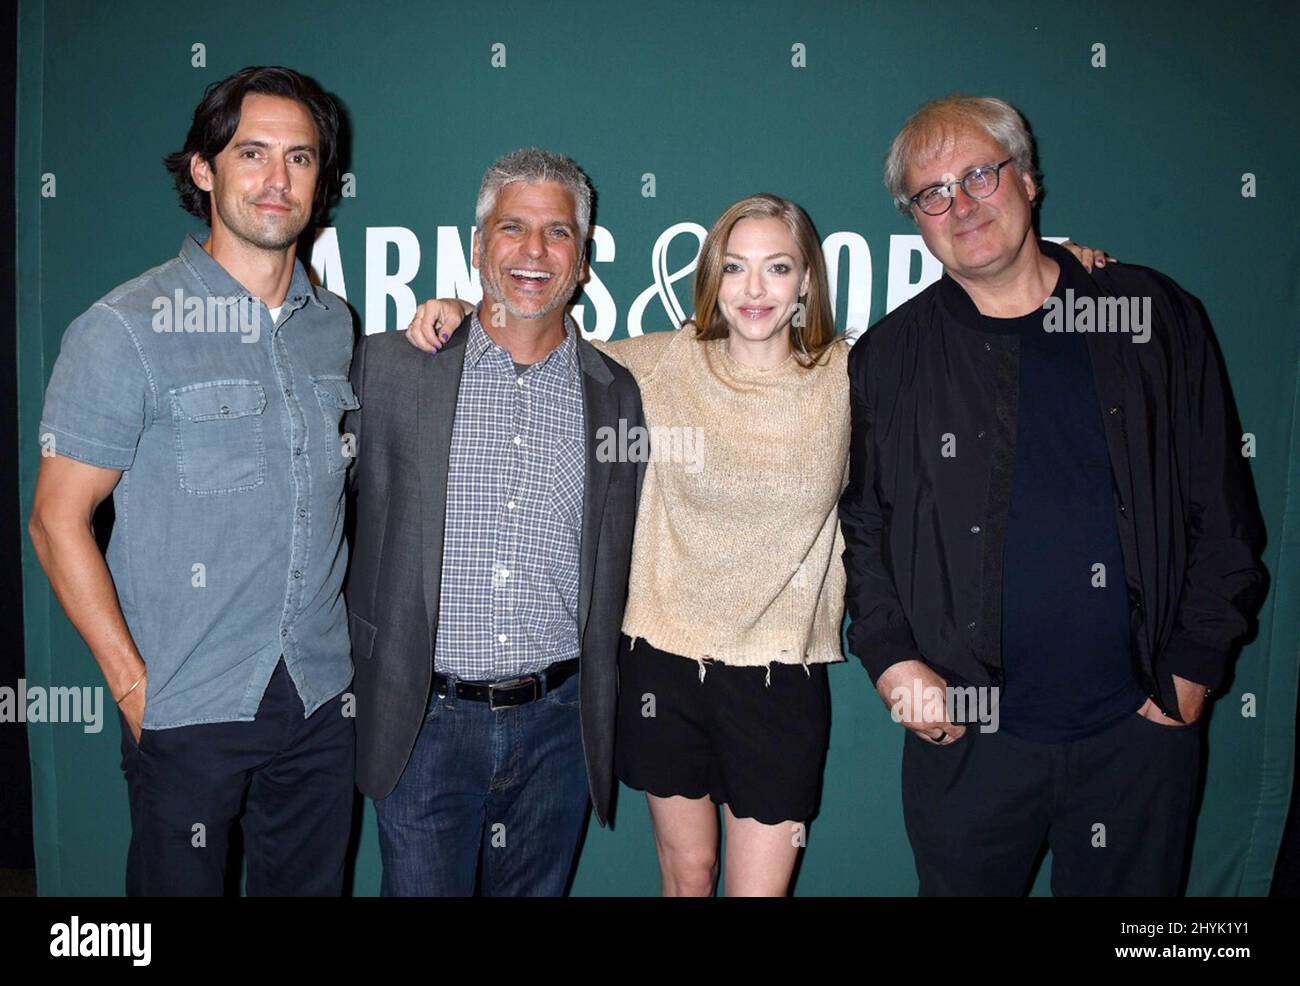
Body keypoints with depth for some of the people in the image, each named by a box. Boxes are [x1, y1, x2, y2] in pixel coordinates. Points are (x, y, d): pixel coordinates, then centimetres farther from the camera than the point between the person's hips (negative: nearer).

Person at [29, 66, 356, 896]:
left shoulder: (334, 325, 6)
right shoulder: (126, 330, -9)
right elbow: (59, 520, -8)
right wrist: (136, 686, -10)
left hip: (321, 701, 5)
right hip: (190, 710, -4)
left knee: (312, 883, 18)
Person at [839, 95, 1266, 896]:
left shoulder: (1155, 317, 2)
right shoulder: (890, 357, 1)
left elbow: (1223, 511, 4)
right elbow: (860, 526, 4)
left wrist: (1194, 666, -1)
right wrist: (891, 656, -7)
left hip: (1141, 729, 1)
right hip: (964, 734, 0)